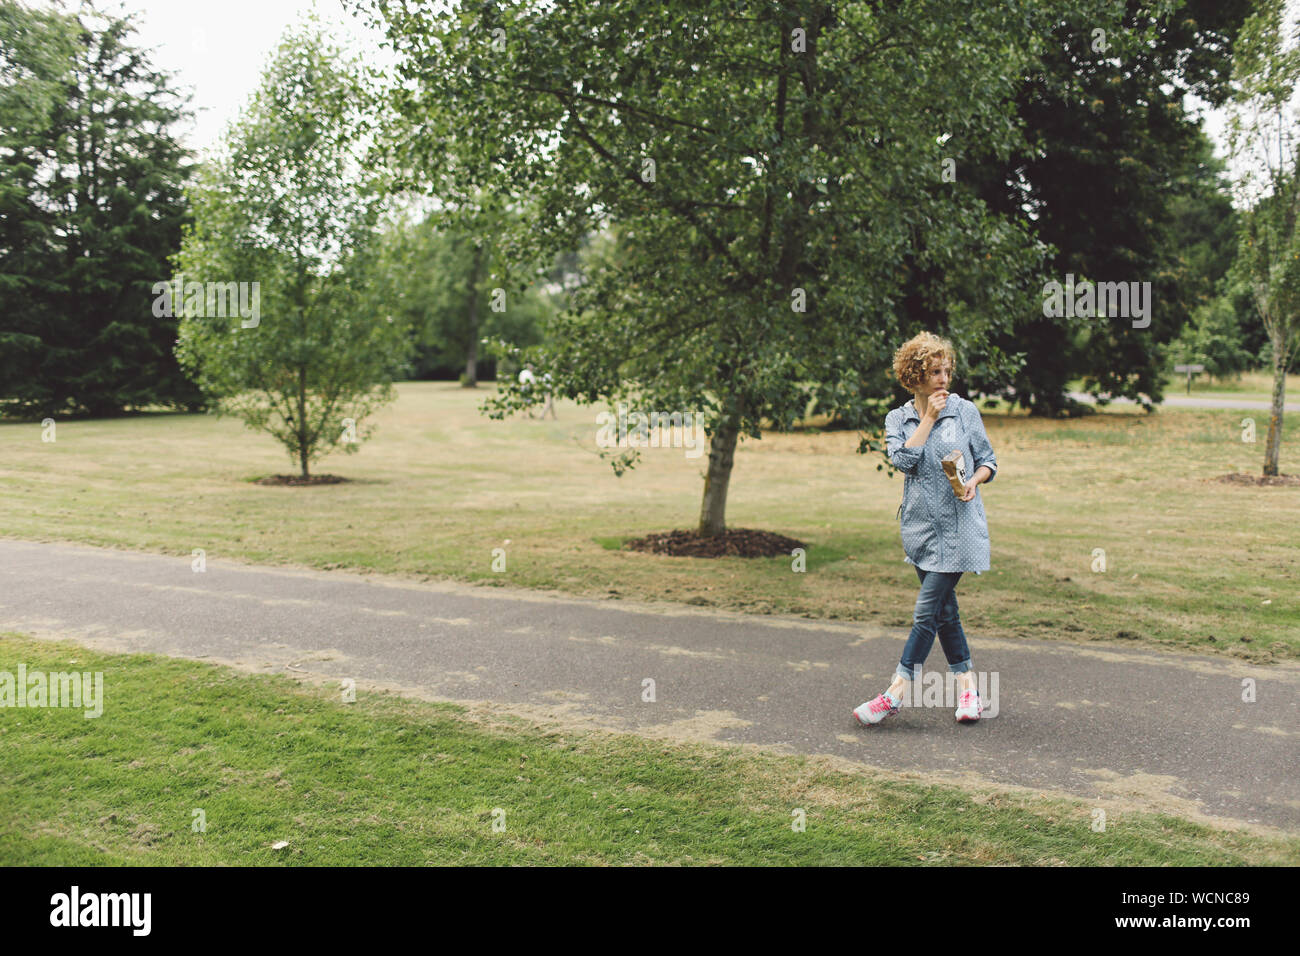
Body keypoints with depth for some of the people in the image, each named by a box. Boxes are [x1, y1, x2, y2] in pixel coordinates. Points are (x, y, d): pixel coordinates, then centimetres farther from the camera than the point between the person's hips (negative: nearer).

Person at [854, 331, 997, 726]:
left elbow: (987, 459, 8)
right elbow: (902, 459, -11)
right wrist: (928, 418, -9)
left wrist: (974, 480, -12)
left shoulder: (965, 410, 1)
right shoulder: (897, 419, 7)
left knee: (927, 611, -7)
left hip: (958, 525, -3)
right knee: (944, 609, 11)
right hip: (921, 526, 4)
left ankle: (897, 691, -3)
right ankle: (966, 682, 25)